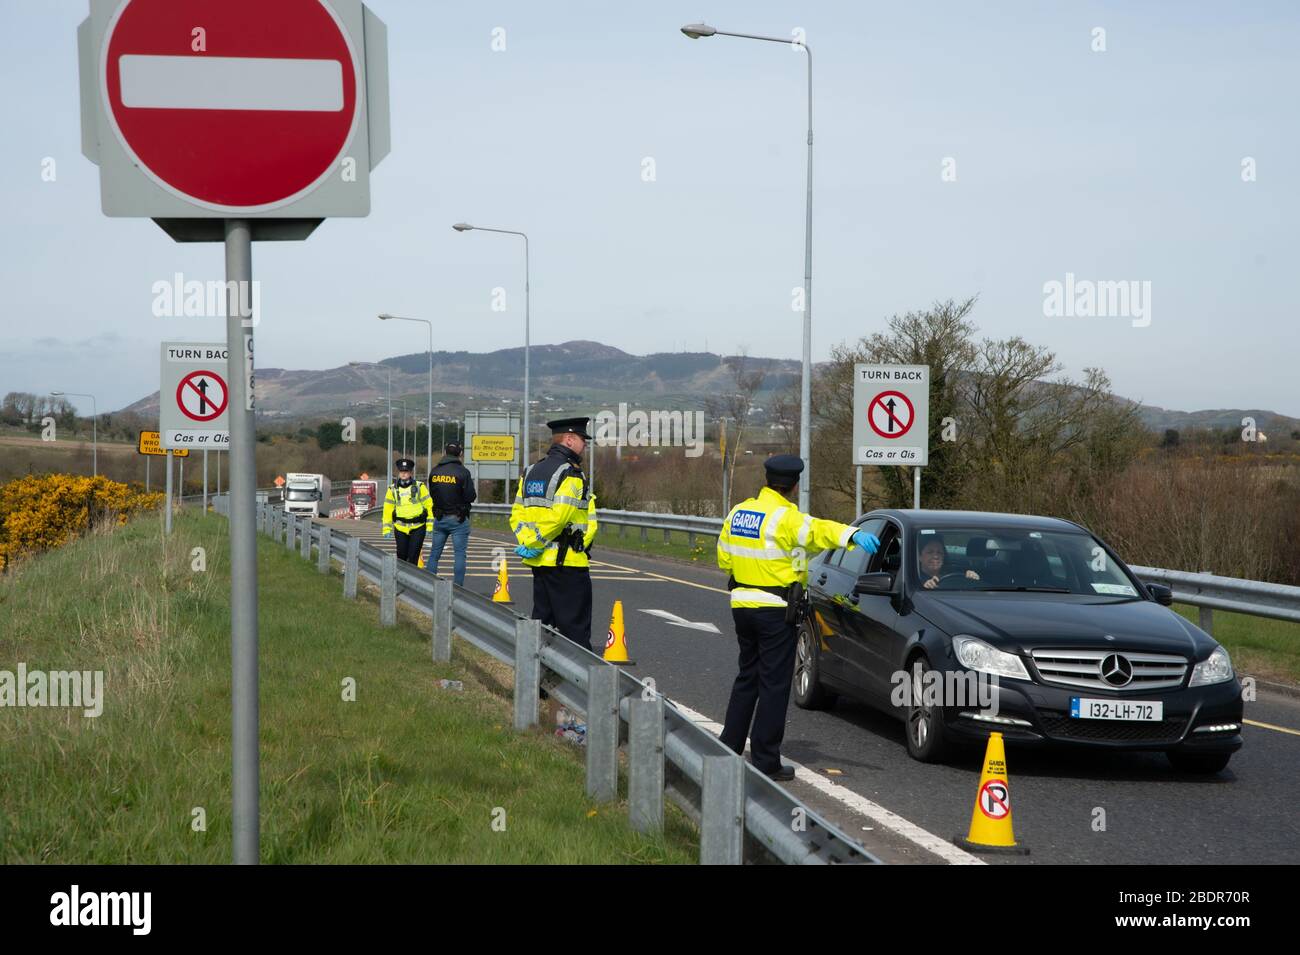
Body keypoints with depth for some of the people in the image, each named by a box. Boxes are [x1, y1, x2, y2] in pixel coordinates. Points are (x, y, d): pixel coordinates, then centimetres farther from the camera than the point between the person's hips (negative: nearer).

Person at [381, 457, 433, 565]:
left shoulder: (419, 487, 0)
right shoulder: (392, 489, 6)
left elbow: (429, 506, 1)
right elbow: (387, 510, 9)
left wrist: (430, 526, -4)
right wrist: (386, 529, 4)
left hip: (418, 527, -2)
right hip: (400, 528, 2)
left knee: (413, 556, -9)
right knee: (401, 556, 3)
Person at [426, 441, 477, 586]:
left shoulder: (434, 471, 4)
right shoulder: (462, 472, -13)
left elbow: (432, 493, 12)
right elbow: (471, 496, -13)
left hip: (439, 518, 5)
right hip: (458, 519, -5)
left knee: (434, 554, 11)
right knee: (460, 554, -1)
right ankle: (458, 587, -6)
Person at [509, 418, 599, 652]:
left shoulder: (531, 472, 15)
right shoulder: (571, 475, -12)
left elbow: (517, 513, 10)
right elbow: (558, 515, -23)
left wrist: (527, 542, -1)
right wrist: (534, 545, -14)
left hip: (539, 562, 8)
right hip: (568, 562, -8)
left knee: (542, 621, 14)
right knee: (574, 628, -4)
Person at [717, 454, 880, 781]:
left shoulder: (739, 512, 7)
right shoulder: (786, 518, -16)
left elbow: (723, 557, 14)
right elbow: (819, 530, -36)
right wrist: (852, 534, -51)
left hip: (742, 604, 7)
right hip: (775, 610, -7)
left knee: (747, 677, 20)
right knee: (774, 684, -1)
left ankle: (728, 747, 24)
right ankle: (765, 761, -1)